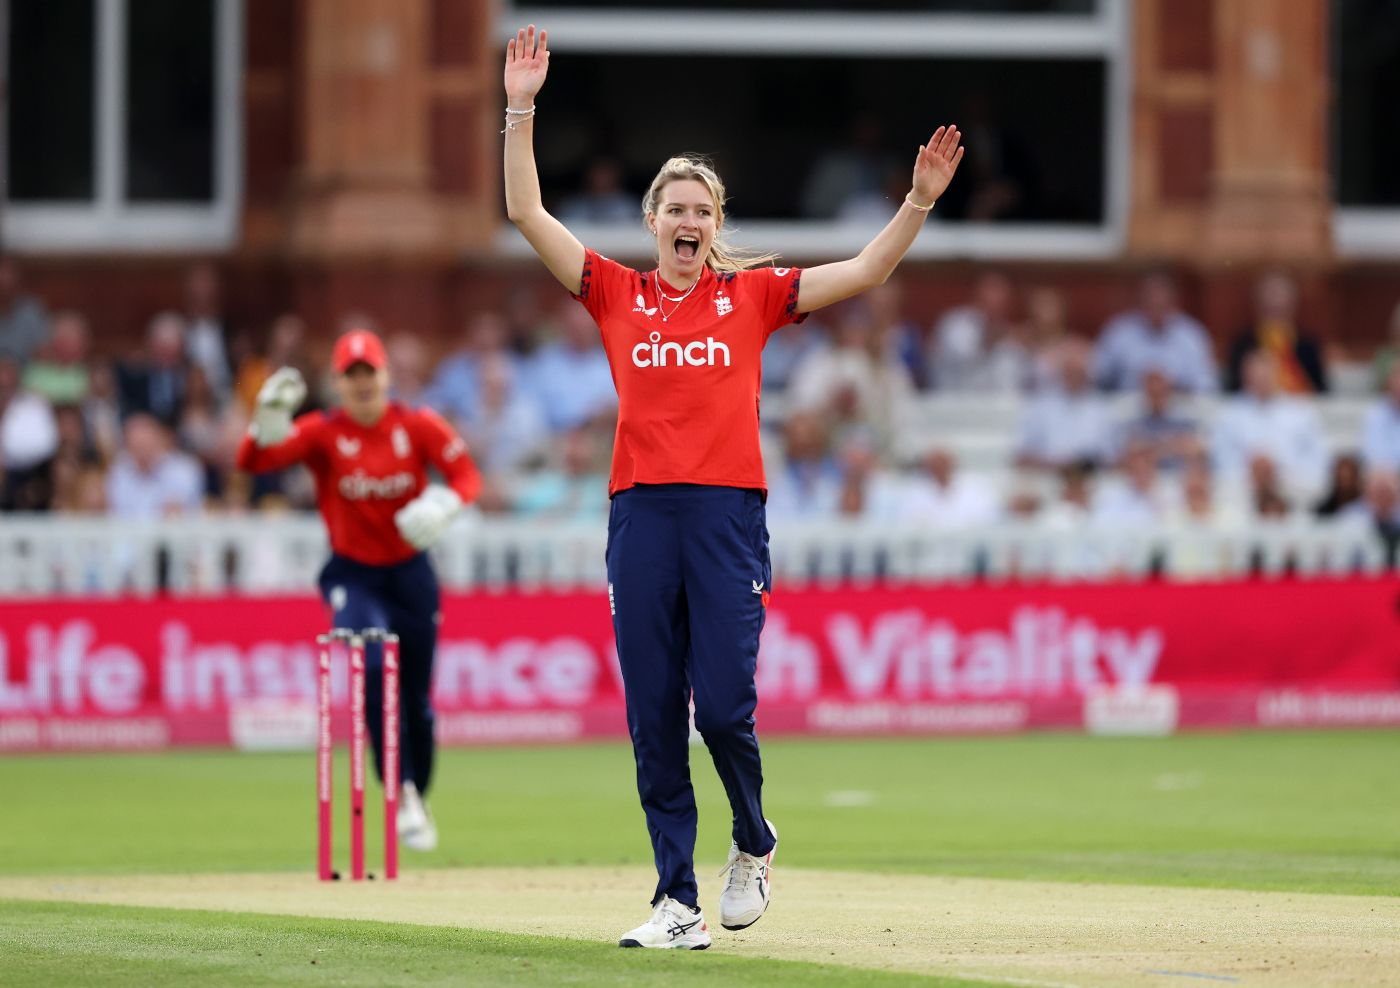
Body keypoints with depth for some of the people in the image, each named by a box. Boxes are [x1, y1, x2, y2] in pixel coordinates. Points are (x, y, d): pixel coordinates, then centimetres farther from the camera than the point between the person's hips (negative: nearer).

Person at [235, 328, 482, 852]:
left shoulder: (417, 425, -4)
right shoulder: (322, 432, -8)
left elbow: (465, 473, -2)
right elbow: (253, 460, -20)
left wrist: (443, 505, -24)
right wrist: (268, 419, -41)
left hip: (411, 573, 2)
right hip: (354, 577, -2)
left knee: (417, 697, 7)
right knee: (374, 667, -28)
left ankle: (419, 800, 28)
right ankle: (400, 793, -22)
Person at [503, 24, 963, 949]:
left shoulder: (752, 294, 11)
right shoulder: (617, 292, 11)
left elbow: (863, 273, 8)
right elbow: (528, 214, 7)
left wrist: (920, 200, -3)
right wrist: (521, 111, -1)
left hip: (729, 511, -1)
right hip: (641, 514, 1)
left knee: (723, 706, -8)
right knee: (654, 718, 1)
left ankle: (753, 841, 21)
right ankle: (678, 902, 5)